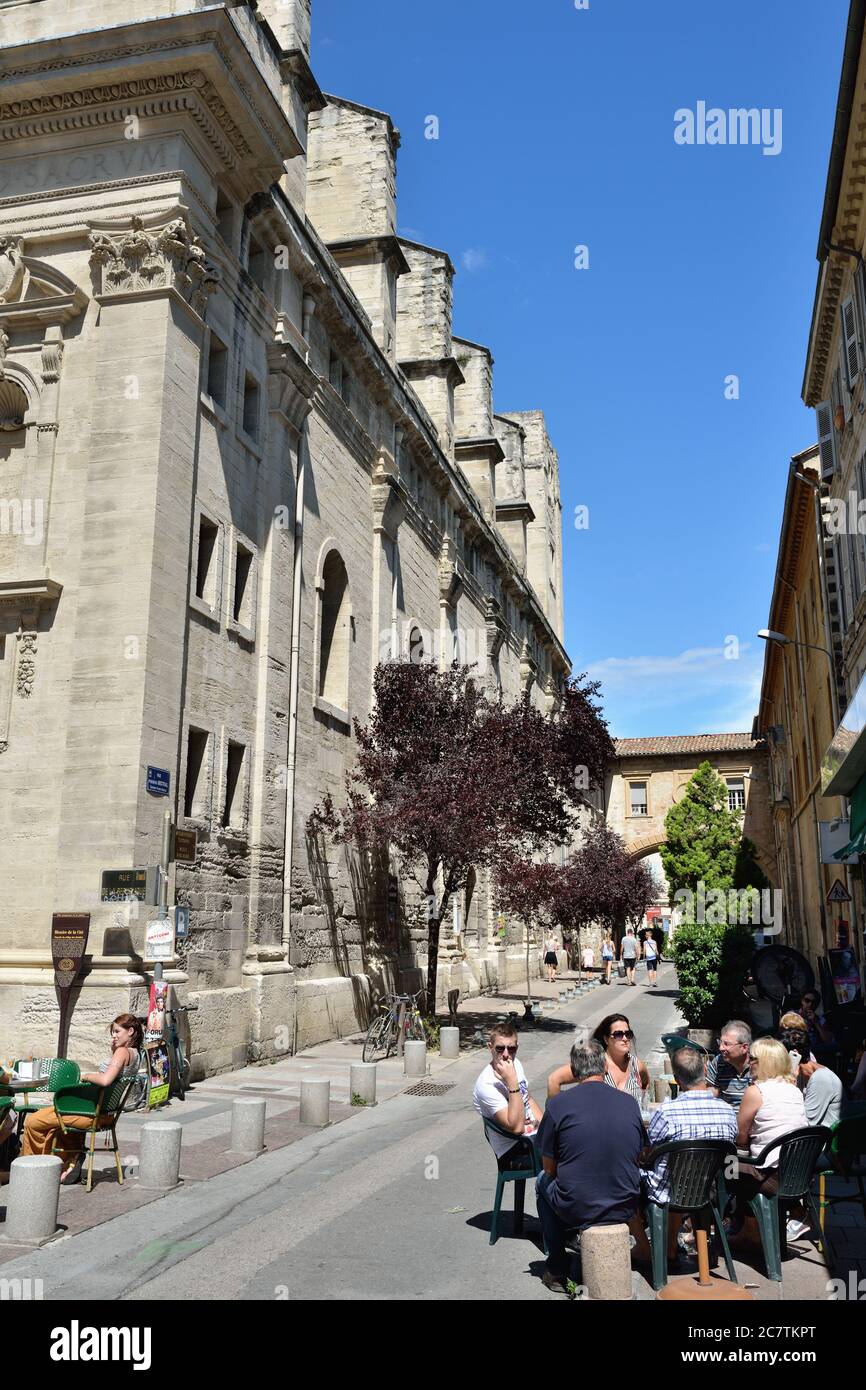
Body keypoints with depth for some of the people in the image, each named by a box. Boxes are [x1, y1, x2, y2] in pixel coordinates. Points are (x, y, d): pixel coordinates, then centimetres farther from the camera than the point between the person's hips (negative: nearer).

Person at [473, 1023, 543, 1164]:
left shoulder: (516, 1064, 3)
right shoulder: (486, 1085, -22)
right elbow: (516, 1127, -29)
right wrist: (512, 1081, -33)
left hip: (535, 1133, 8)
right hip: (514, 1151, -8)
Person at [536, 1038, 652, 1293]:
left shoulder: (557, 1105, -12)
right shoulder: (630, 1103, -3)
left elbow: (549, 1167, -1)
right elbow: (637, 1155, 12)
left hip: (575, 1211, -3)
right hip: (624, 1209, 3)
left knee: (544, 1182, 29)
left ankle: (557, 1272, 28)